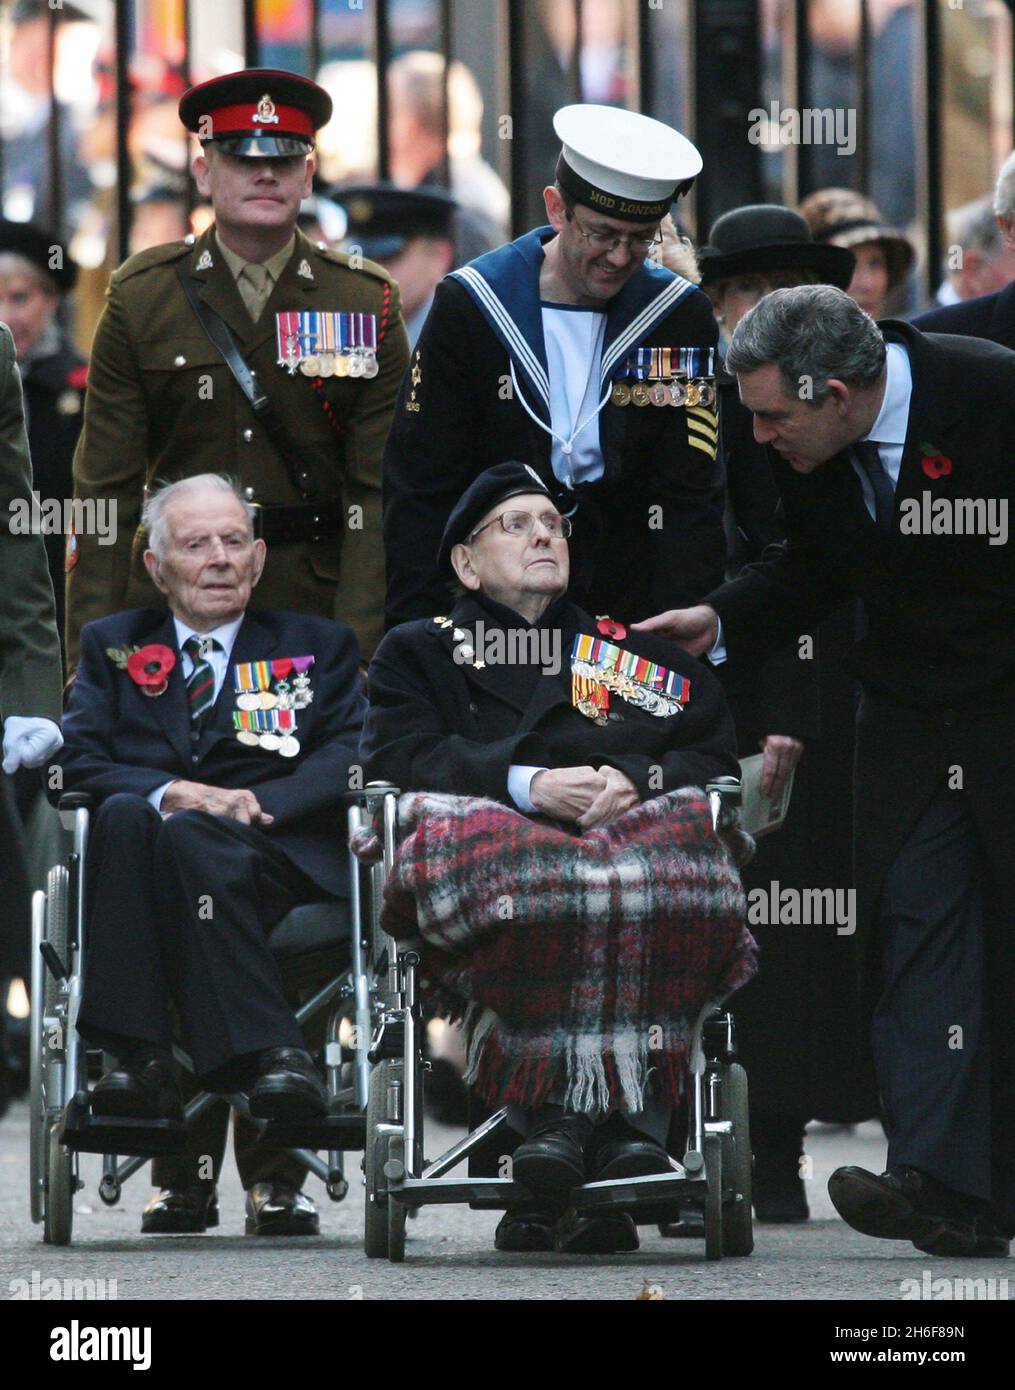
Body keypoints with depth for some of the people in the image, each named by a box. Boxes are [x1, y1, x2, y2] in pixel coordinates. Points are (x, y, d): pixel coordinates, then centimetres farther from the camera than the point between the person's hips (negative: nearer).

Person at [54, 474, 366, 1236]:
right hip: (148, 850, 2)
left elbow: (351, 761, 6)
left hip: (277, 859, -2)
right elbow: (79, 763, 10)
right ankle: (136, 1053, -42)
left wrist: (253, 800, -12)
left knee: (190, 841, -37)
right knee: (125, 816, -35)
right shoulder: (112, 646, 25)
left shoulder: (319, 646, 23)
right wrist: (169, 793, -10)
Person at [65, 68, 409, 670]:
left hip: (318, 599, 0)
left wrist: (358, 658, -10)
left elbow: (378, 496, -1)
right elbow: (105, 490, 2)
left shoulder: (366, 303, 3)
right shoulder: (141, 297, 4)